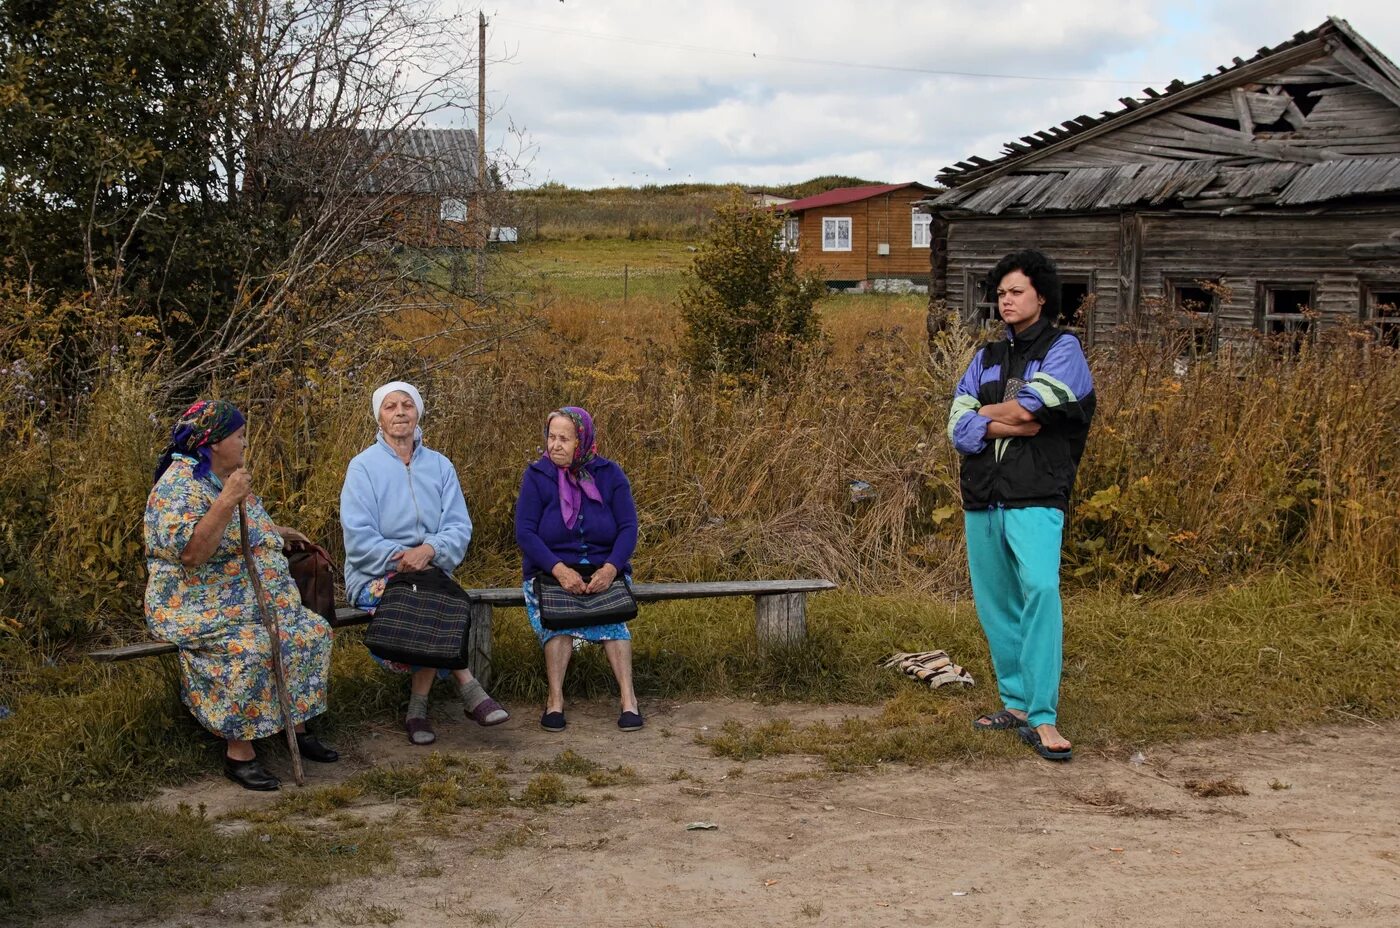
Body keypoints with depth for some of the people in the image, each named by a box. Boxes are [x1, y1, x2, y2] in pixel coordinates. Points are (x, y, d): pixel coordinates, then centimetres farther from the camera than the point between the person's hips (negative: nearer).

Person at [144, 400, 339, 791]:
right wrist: (227, 501, -33)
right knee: (250, 649, -33)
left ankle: (297, 727, 4)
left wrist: (280, 532, 31)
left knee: (312, 631, -7)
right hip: (201, 609, -9)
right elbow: (190, 553, -30)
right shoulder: (180, 484, -16)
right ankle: (239, 753, -24)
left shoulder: (226, 479, 15)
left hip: (254, 603, 9)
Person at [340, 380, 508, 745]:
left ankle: (418, 708, -21)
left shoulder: (440, 466, 11)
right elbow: (358, 537, -9)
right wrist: (401, 557, -23)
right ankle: (468, 689, -24)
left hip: (430, 571, 3)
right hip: (374, 575, -3)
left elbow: (459, 528, 1)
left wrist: (429, 550, -20)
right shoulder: (363, 466, 1)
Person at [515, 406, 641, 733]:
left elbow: (628, 528, -4)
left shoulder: (609, 474, 3)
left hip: (604, 571, 1)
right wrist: (559, 570, -24)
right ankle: (555, 699, -33)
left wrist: (611, 568, -23)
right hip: (551, 571, 0)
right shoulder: (537, 475, -1)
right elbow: (524, 532, -9)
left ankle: (627, 697, -35)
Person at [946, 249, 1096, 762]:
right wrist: (1017, 426, -11)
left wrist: (983, 415, 4)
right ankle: (1015, 703, 23)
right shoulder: (985, 358, 17)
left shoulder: (1062, 349, 2)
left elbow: (1029, 407, -13)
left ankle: (1042, 719, -25)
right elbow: (958, 428, 4)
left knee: (1040, 589, -23)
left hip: (1034, 498, -6)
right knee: (996, 605, 10)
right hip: (981, 498, 6)